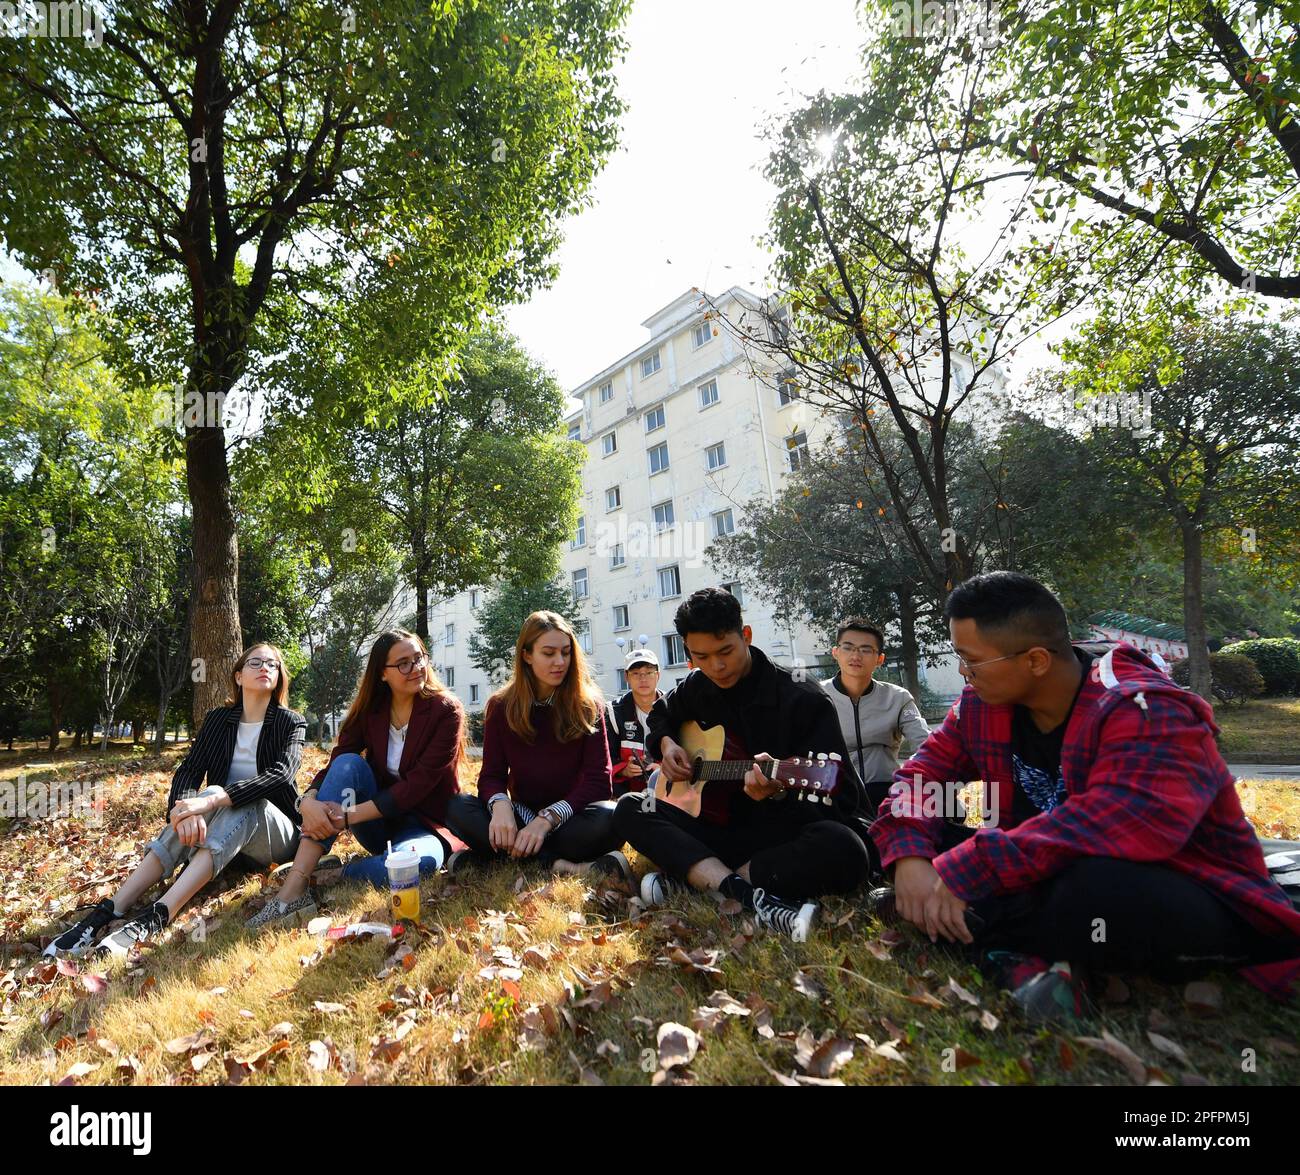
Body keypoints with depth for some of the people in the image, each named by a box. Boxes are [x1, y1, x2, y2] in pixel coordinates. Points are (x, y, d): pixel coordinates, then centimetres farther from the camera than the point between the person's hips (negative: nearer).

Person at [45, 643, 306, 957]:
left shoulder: (291, 723, -7)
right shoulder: (219, 719, 5)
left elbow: (280, 775, -24)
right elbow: (189, 769, -8)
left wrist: (213, 800, -38)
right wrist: (186, 806, -32)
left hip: (277, 834, -3)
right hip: (223, 827, 4)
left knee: (239, 806, -34)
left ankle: (155, 919, -45)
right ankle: (108, 910, -33)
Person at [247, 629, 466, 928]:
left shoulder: (446, 710, -13)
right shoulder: (370, 710, 1)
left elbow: (419, 783, -21)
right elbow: (334, 765, -7)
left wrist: (349, 816, -27)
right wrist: (309, 800, -29)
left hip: (425, 824, -4)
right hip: (379, 824, 4)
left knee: (418, 861, -40)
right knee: (348, 763, -24)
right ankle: (294, 888, -29)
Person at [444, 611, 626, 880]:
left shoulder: (587, 704, -6)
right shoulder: (501, 706, 0)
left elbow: (598, 780, -12)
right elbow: (491, 775, -3)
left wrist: (548, 818, -27)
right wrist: (500, 804, -28)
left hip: (571, 816, -2)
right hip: (523, 815, 2)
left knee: (608, 817, -34)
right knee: (458, 808, -23)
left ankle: (491, 858, -28)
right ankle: (558, 864, -31)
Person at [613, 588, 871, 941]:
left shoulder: (804, 700, -12)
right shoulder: (696, 688, 5)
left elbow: (845, 799, -16)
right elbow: (661, 716, 28)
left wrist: (780, 792, -35)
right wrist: (665, 743, 4)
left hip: (780, 837, -4)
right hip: (714, 828, 5)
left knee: (843, 848, -36)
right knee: (630, 808, -16)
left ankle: (687, 878, -26)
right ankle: (749, 896, -33)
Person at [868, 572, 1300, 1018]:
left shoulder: (1145, 714, -25)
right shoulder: (982, 704, -4)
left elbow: (1130, 827, -41)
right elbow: (923, 772, -1)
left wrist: (967, 873, -40)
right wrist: (909, 857, -21)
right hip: (1057, 880, 7)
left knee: (1099, 891, -42)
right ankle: (1024, 958, -24)